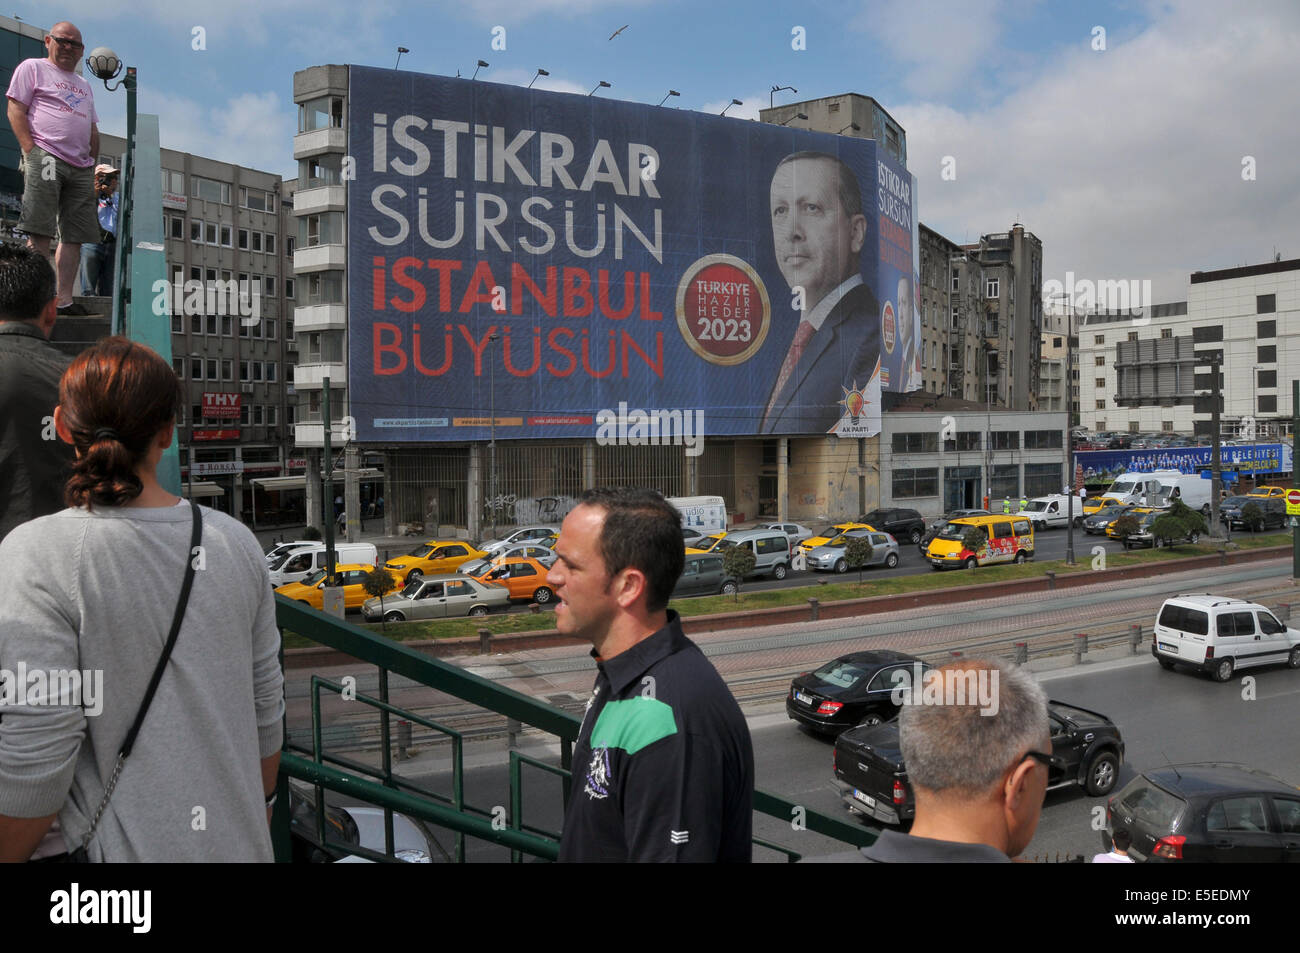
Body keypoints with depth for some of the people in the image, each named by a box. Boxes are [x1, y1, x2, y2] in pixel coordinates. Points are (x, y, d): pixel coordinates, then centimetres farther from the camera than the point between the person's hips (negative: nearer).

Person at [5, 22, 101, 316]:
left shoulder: (84, 85, 28)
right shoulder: (33, 68, 9)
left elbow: (93, 130, 28)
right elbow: (16, 109, 0)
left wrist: (92, 163, 14)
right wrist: (32, 152, -12)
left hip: (80, 167, 6)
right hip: (45, 157, -6)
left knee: (74, 236, -1)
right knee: (40, 233, -13)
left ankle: (64, 299, -1)